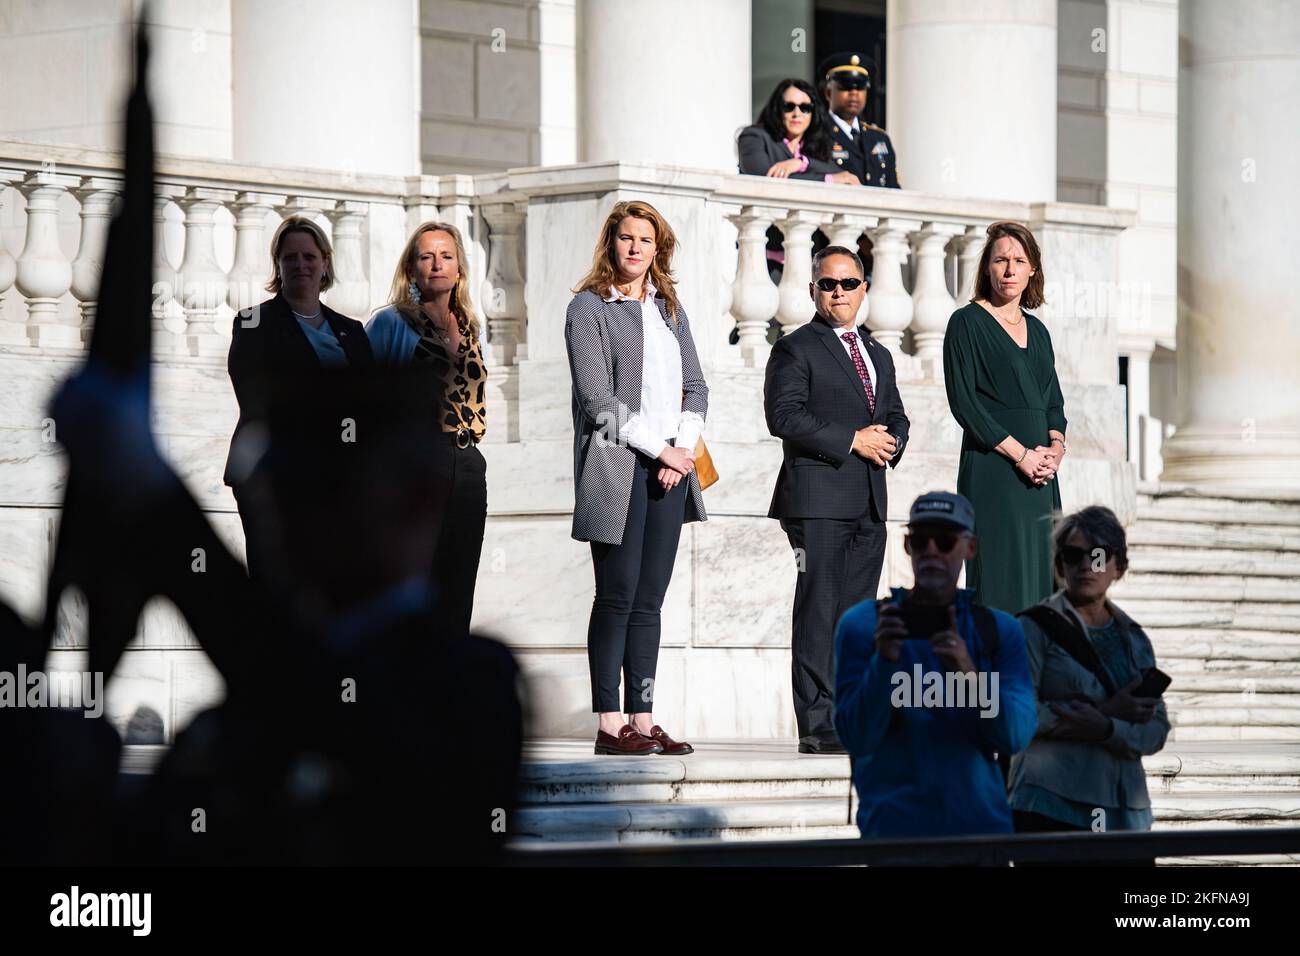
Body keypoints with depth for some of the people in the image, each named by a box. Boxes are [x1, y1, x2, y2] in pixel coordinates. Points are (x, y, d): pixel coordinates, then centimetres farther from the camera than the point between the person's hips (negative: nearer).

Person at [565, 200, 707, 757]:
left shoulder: (669, 308, 17)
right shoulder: (590, 308, -2)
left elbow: (695, 386, 15)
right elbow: (598, 399, -9)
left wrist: (685, 447, -2)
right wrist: (659, 449, -11)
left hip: (671, 465, 6)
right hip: (617, 466, -6)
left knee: (649, 601, 5)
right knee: (617, 597, -6)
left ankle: (643, 719, 6)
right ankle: (610, 725, -5)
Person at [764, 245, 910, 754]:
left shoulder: (878, 355, 21)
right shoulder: (795, 349, -1)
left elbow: (896, 416, 25)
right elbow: (784, 415, -12)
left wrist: (891, 440, 0)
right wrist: (853, 440, -15)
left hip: (870, 502, 7)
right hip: (818, 498, -7)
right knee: (819, 610, -9)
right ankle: (816, 725, -10)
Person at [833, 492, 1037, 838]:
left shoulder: (1001, 630, 8)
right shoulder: (861, 624, 3)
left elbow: (1015, 736, -4)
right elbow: (856, 739, -4)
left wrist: (971, 676, -21)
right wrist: (884, 662, -19)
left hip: (982, 821, 2)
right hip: (894, 828, -2)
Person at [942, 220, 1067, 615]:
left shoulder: (1037, 331, 17)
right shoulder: (967, 323, -3)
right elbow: (963, 402, -10)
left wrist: (1055, 445, -3)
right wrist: (1021, 453, -14)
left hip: (1040, 477, 7)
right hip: (991, 474, -6)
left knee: (1039, 580, 3)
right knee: (999, 586, -10)